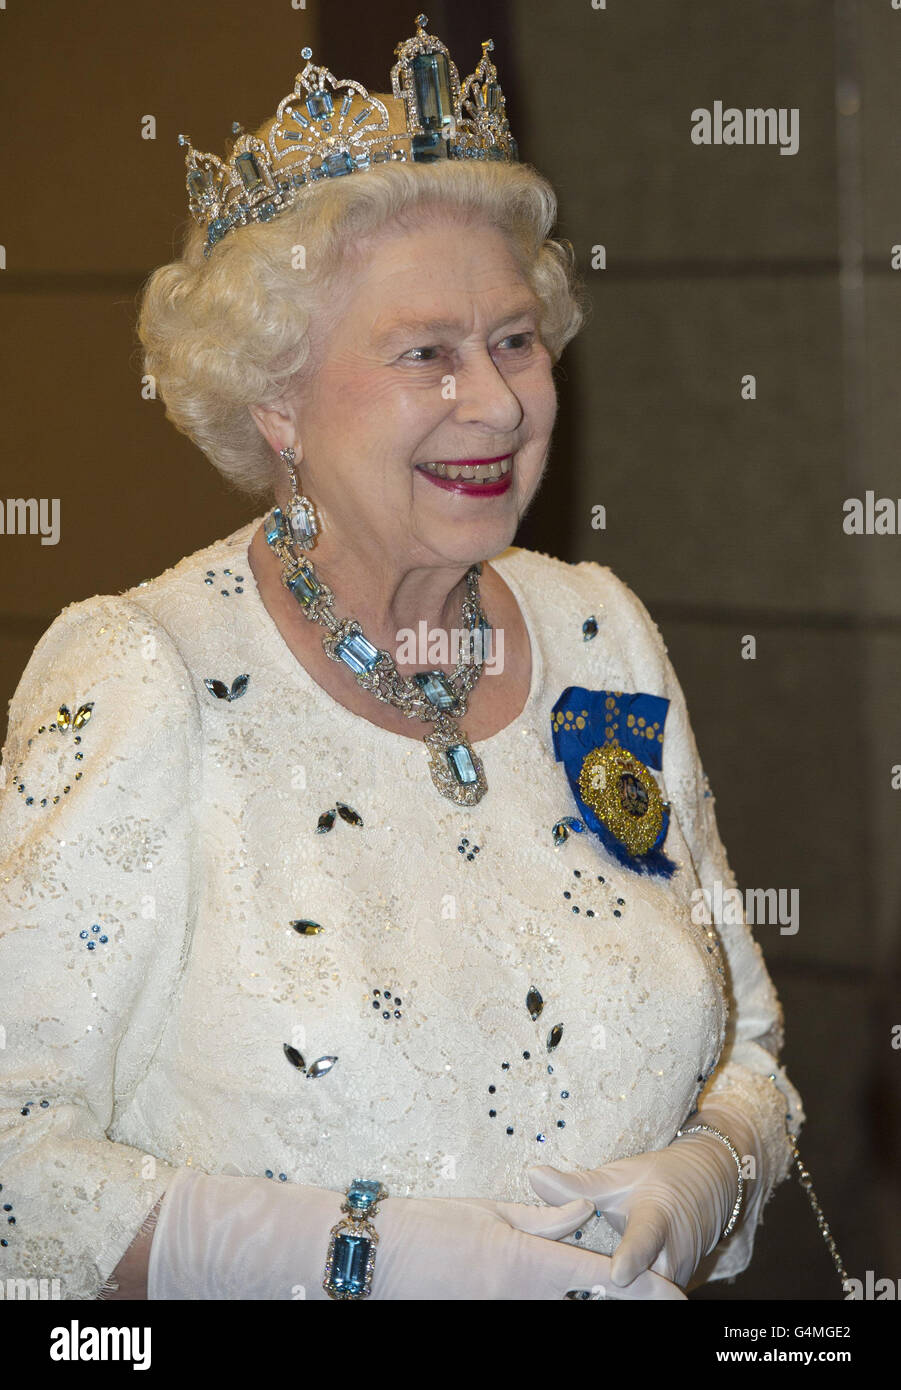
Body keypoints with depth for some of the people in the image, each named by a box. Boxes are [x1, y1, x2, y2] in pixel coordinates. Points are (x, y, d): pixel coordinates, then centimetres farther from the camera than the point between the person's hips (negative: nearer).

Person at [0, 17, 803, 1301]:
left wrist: (702, 1183, -3)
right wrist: (368, 1253, -17)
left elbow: (746, 1040, 16)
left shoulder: (599, 634, 8)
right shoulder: (140, 678, -7)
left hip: (624, 1292, 4)